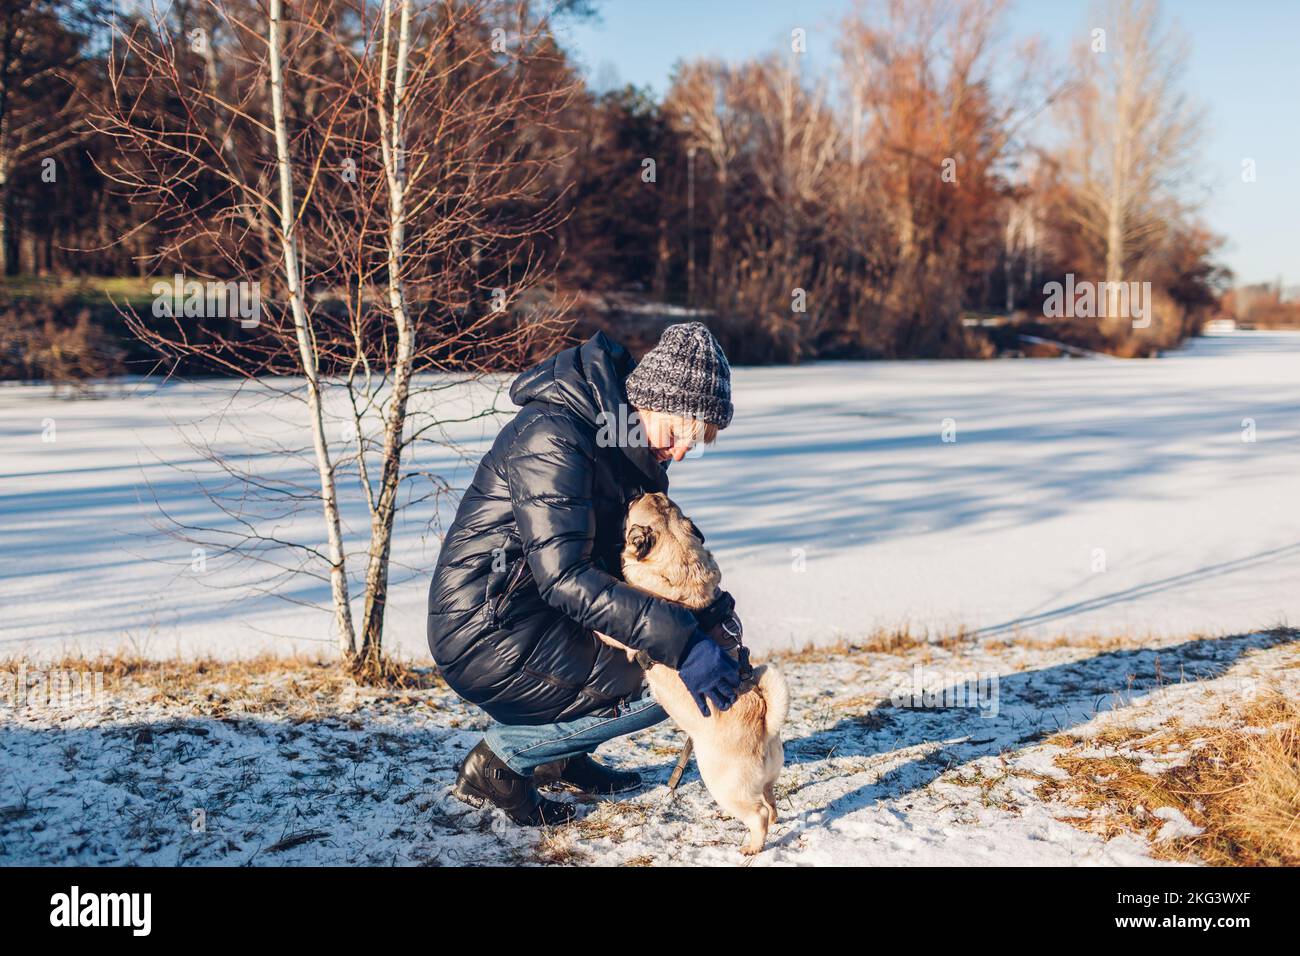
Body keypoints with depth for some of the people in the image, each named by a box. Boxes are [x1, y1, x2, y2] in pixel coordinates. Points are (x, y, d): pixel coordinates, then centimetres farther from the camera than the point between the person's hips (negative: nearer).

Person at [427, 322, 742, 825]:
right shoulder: (553, 438, -22)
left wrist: (702, 607, -6)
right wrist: (680, 642, -32)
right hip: (488, 636, -10)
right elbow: (565, 576, -30)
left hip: (529, 618, 10)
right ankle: (501, 757, -1)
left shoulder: (624, 443, 7)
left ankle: (563, 757, 16)